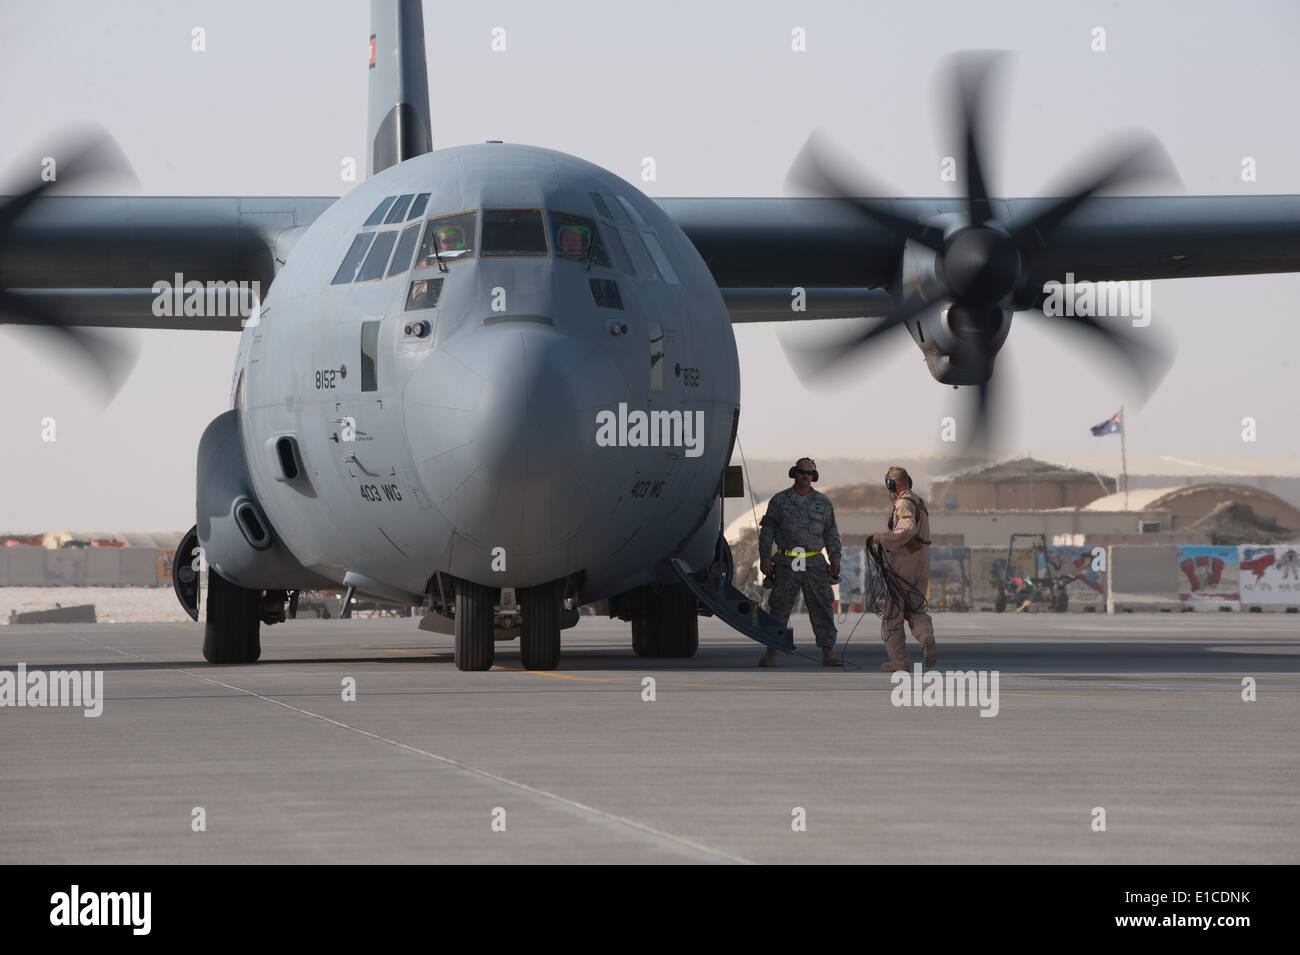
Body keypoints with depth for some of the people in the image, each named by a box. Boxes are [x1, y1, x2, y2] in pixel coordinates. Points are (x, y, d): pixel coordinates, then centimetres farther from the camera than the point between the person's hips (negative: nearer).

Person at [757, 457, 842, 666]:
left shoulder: (823, 502, 9)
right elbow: (768, 530, 7)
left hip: (814, 563, 1)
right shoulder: (779, 501, 5)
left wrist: (835, 559, 8)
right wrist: (764, 556, -1)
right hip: (786, 563, -1)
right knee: (779, 608, -1)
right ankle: (771, 653, 3)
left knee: (821, 608, -1)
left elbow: (831, 532, 14)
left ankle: (828, 654, 0)